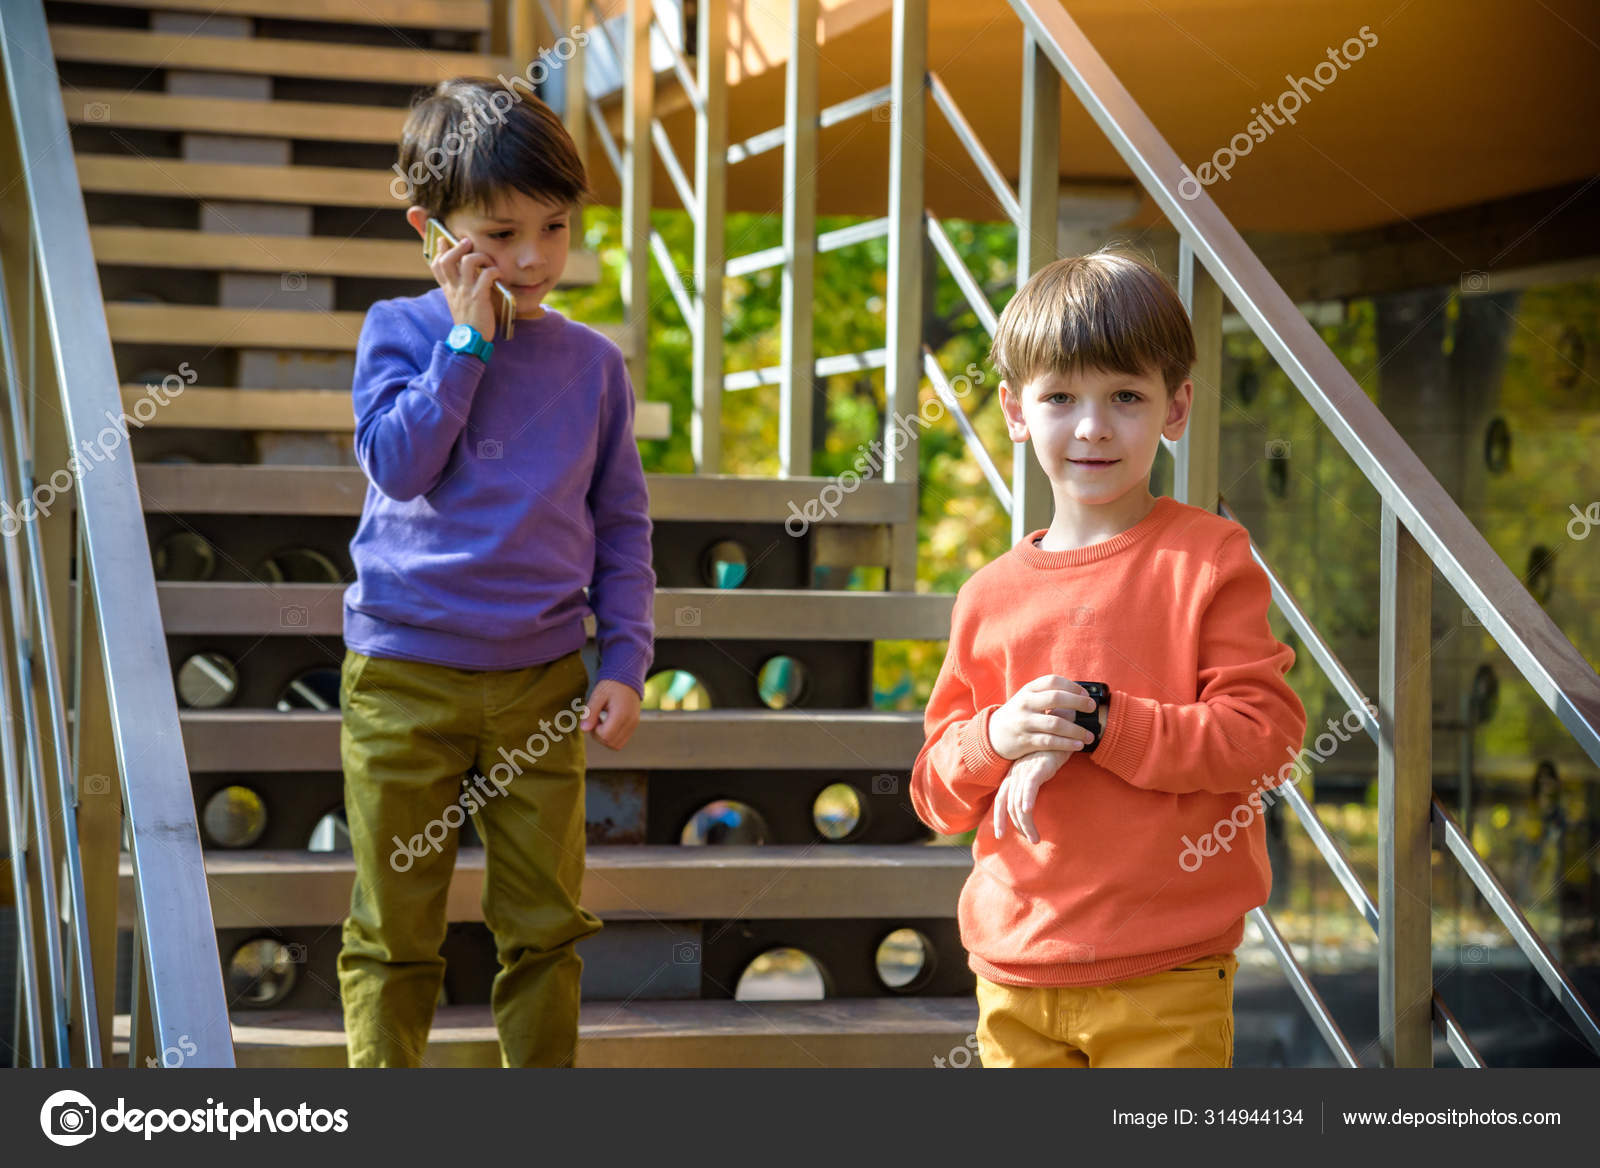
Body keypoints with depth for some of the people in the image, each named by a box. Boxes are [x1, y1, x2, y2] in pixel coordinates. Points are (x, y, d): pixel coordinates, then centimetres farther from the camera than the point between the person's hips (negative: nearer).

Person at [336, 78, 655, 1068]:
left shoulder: (591, 361, 6)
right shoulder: (401, 332, 0)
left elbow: (622, 524, 10)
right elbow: (397, 464, -16)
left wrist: (625, 661, 2)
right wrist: (468, 339, -15)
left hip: (543, 680, 2)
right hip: (404, 675, -2)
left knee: (547, 925, 7)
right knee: (394, 930, 5)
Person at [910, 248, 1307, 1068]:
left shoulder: (1206, 560, -2)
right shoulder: (991, 594, 8)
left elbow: (1264, 735, -11)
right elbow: (934, 795, 11)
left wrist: (1097, 726, -18)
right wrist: (996, 739, -12)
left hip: (1166, 979, -4)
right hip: (1017, 978, 4)